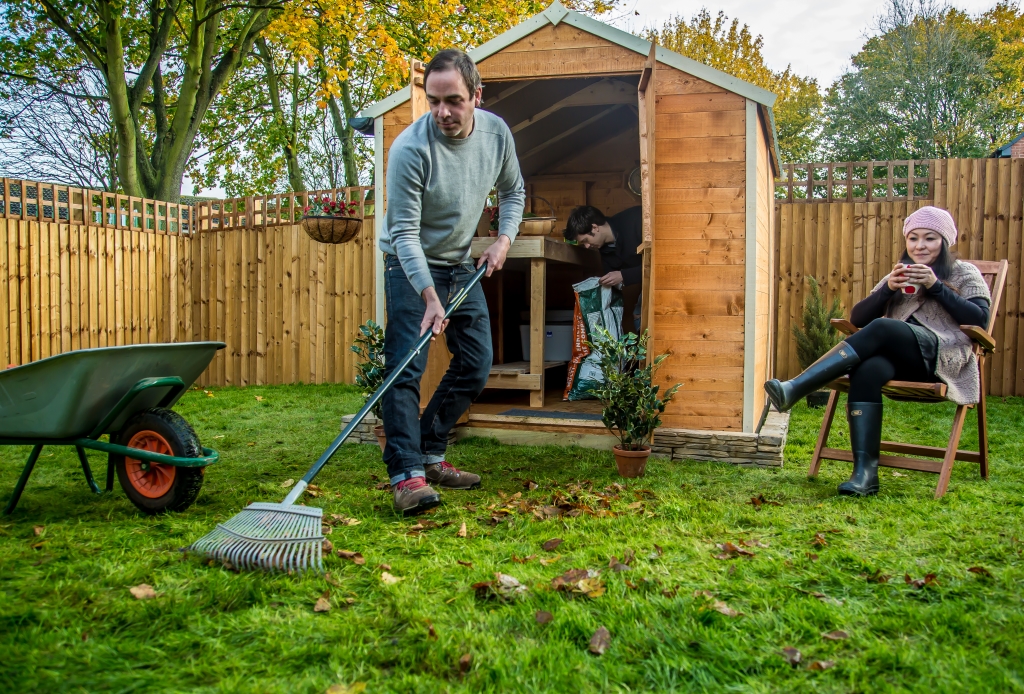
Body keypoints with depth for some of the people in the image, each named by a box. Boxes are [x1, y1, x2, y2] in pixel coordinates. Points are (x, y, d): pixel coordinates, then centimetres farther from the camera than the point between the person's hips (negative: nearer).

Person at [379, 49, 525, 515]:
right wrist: (429, 295, -33)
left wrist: (504, 239, -5)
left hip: (462, 265, 6)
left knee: (476, 367, 6)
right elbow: (404, 232, -24)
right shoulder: (410, 148, -25)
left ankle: (430, 455, 18)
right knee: (406, 367, -17)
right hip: (411, 267, -6)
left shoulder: (497, 133, -8)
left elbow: (513, 191, 11)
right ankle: (406, 474, -14)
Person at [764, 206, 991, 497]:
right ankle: (865, 472, -40)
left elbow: (980, 320, -1)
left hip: (943, 357, -3)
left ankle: (796, 388, -41)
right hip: (901, 359, 4)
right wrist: (888, 288, -2)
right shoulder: (899, 276, 28)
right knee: (867, 371, -34)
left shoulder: (965, 274, 17)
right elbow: (857, 318, 15)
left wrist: (935, 286, -7)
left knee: (883, 328, -33)